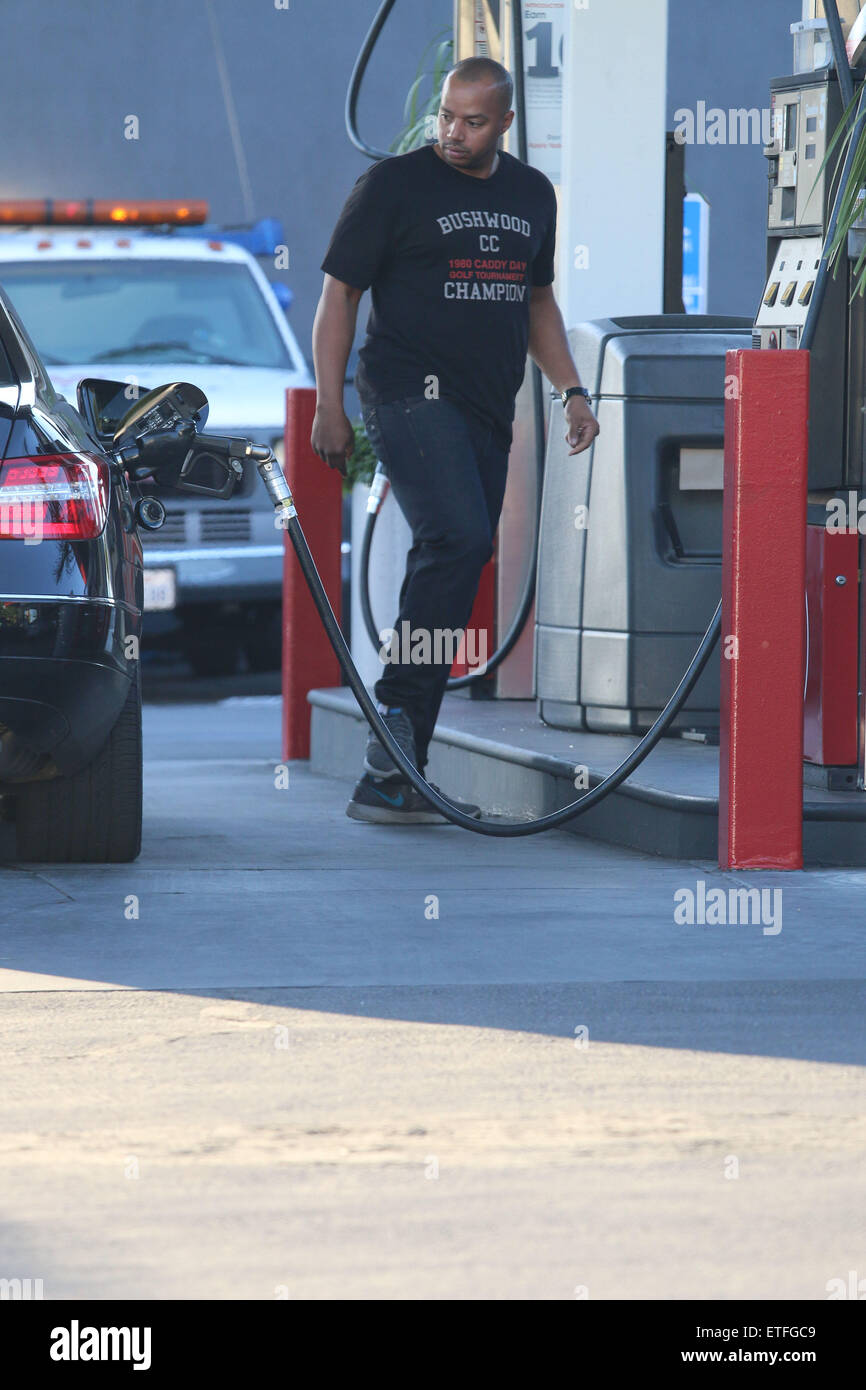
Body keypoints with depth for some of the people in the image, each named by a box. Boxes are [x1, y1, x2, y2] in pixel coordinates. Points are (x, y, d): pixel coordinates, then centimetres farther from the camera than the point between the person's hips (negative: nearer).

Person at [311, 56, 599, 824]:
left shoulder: (532, 194, 16)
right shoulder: (394, 185, -2)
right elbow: (339, 293, -1)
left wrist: (573, 391, 15)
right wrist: (329, 406, -8)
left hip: (487, 412, 6)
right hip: (412, 392, -6)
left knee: (453, 564, 3)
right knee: (460, 539, -27)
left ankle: (389, 783, 6)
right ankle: (397, 710, -21)